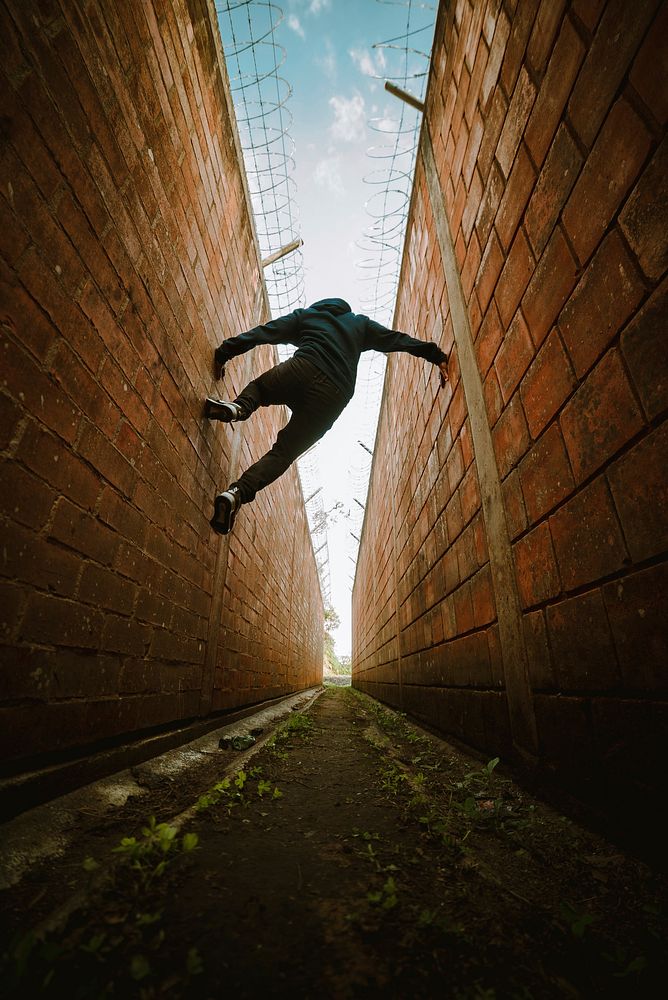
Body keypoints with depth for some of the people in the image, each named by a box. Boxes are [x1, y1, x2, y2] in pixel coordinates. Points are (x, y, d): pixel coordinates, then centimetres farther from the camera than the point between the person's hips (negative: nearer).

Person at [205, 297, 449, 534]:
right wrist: (436, 356, 33)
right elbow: (398, 340, 31)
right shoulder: (361, 323, 33)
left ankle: (240, 406, -6)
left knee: (259, 386, 31)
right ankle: (239, 492, -18)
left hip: (301, 371, -1)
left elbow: (262, 333, 19)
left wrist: (223, 353, 18)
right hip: (334, 397, 1)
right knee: (284, 452, 7)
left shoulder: (305, 314, 27)